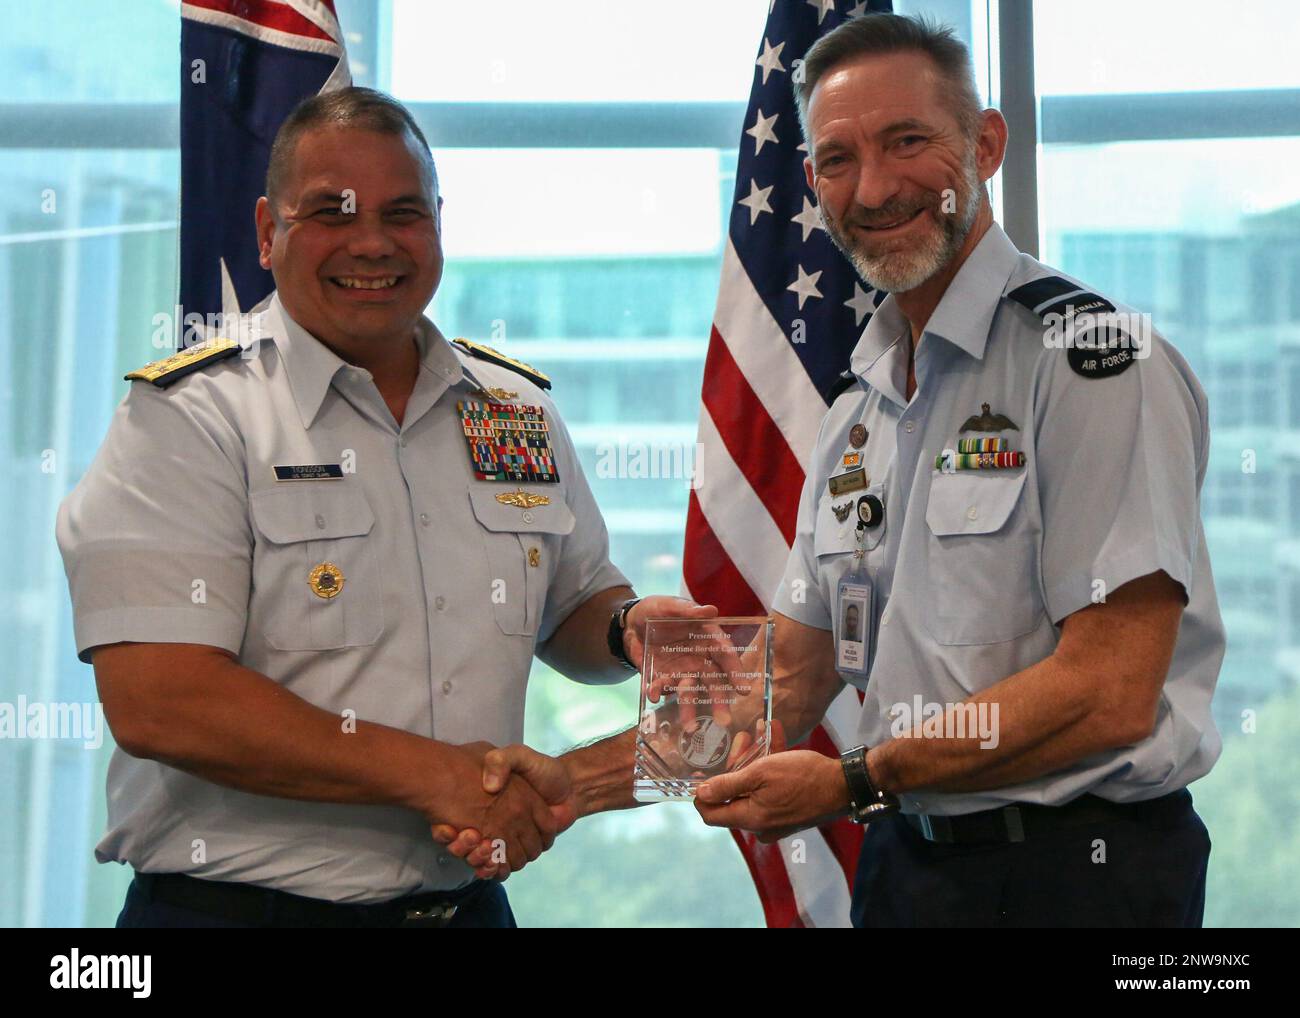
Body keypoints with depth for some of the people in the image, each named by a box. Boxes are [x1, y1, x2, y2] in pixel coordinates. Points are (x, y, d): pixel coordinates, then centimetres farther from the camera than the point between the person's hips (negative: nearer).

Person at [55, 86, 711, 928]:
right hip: (236, 902, -5)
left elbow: (572, 609, 19)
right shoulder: (190, 417, -10)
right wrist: (431, 773, -21)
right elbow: (157, 702, -20)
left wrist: (626, 629, -5)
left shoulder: (520, 408, 7)